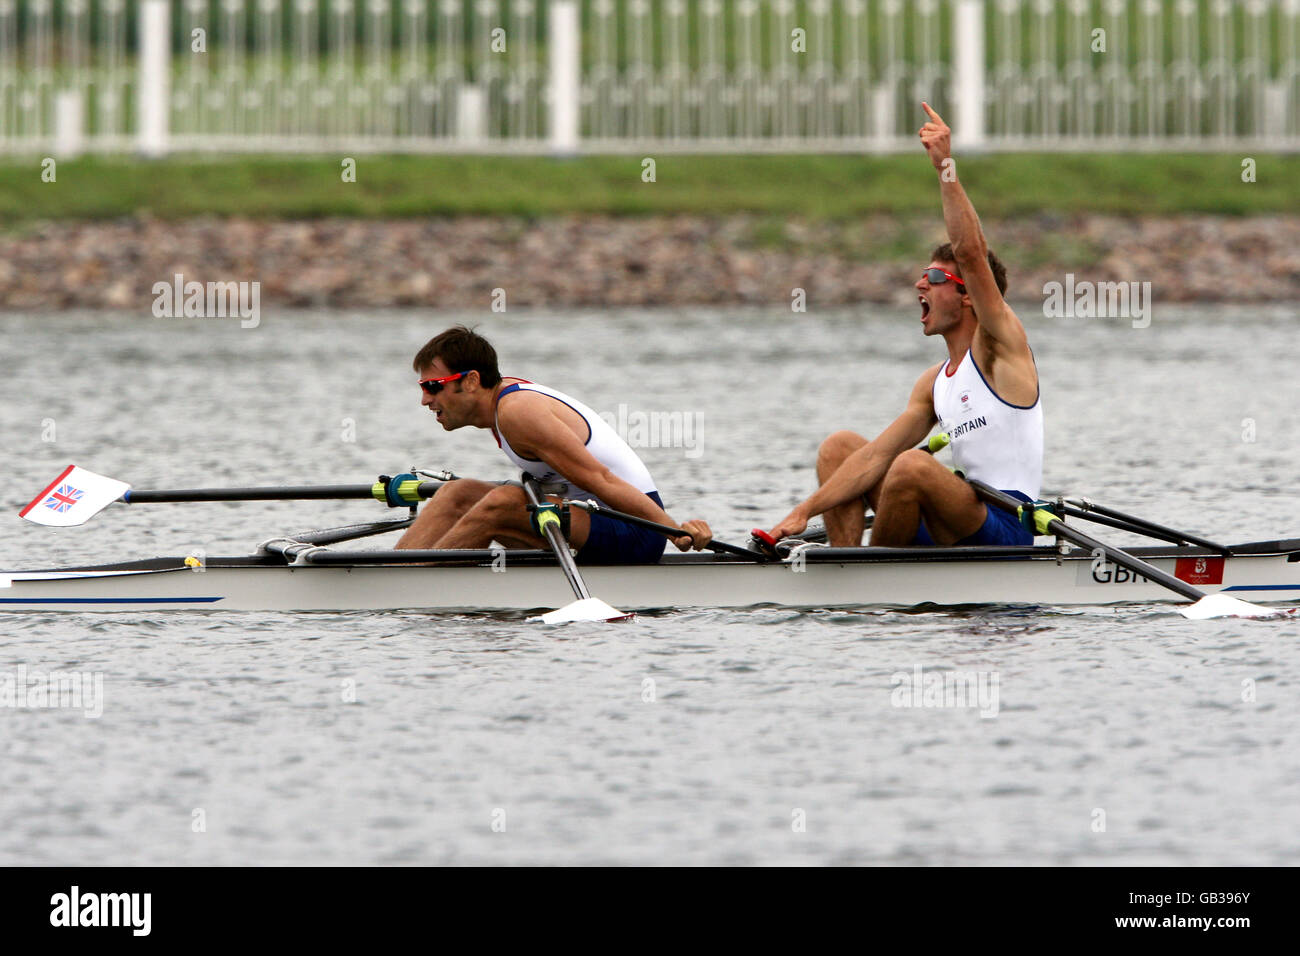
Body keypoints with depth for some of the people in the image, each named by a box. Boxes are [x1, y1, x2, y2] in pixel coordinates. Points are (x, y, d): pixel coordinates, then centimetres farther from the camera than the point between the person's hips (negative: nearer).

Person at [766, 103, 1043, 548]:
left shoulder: (999, 343, -3)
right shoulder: (933, 383, 18)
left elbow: (971, 252, -18)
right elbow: (877, 456, 12)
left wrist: (946, 168, -23)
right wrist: (805, 512, 3)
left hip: (1006, 533, -9)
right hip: (951, 536, 9)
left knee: (914, 464, -34)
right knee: (839, 446, 8)